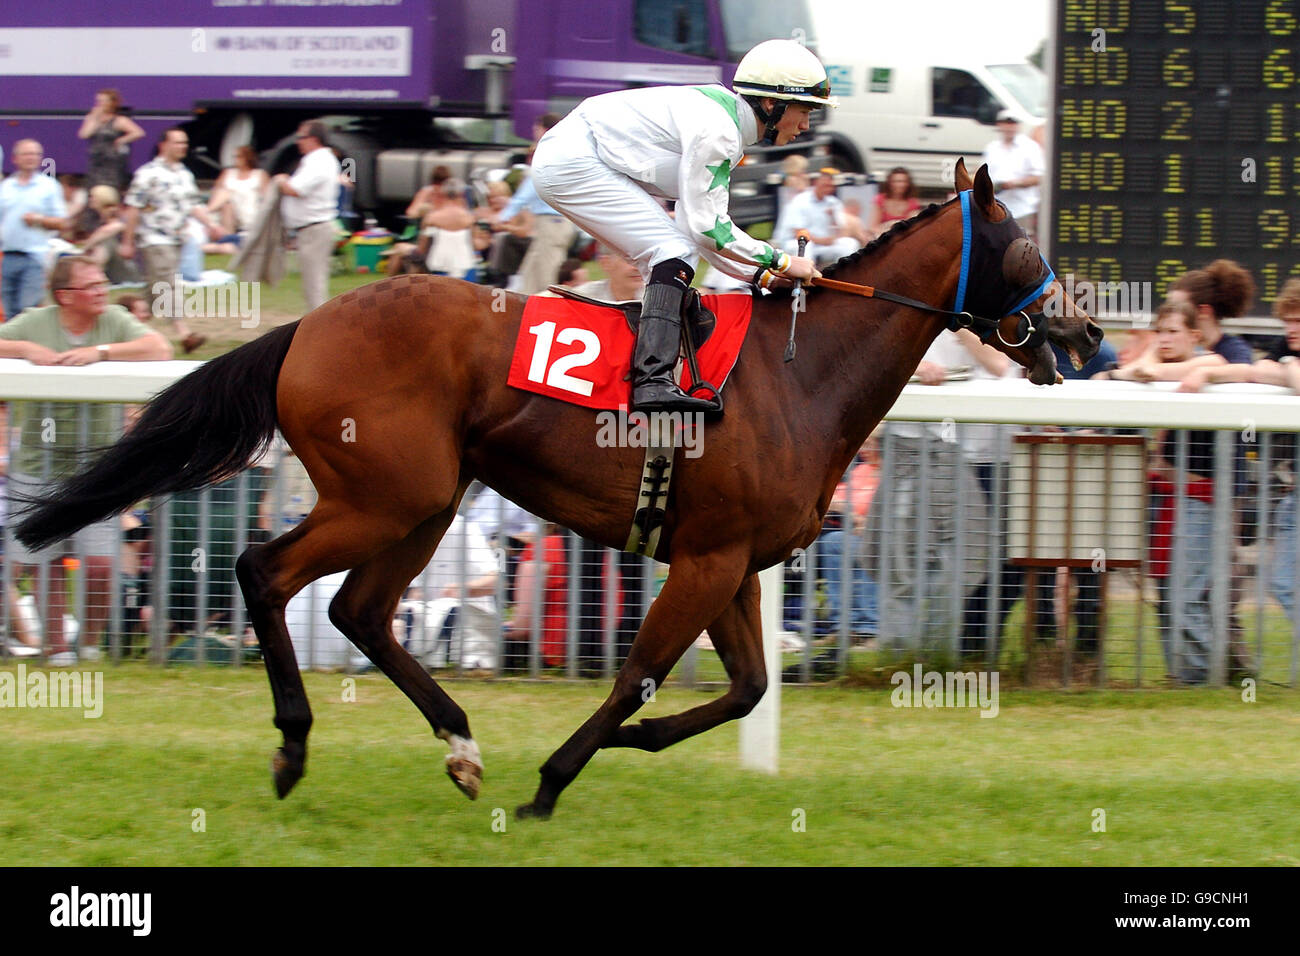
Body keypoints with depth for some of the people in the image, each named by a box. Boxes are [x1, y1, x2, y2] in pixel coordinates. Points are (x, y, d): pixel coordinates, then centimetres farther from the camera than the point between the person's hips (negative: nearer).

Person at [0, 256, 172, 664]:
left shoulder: (114, 321, 0)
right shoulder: (34, 323, 0)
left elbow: (159, 349, -15)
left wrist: (100, 351, -22)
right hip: (39, 468, 0)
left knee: (99, 564, -8)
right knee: (48, 565, 5)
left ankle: (91, 642, 12)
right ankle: (56, 646, 19)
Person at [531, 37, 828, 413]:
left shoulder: (725, 124, 12)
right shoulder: (716, 130, -19)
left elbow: (707, 228, 15)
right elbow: (704, 227, -18)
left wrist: (763, 275, 7)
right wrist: (780, 262, -11)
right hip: (572, 164, -11)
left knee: (676, 253, 12)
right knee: (676, 249, -16)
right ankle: (653, 379, -28)